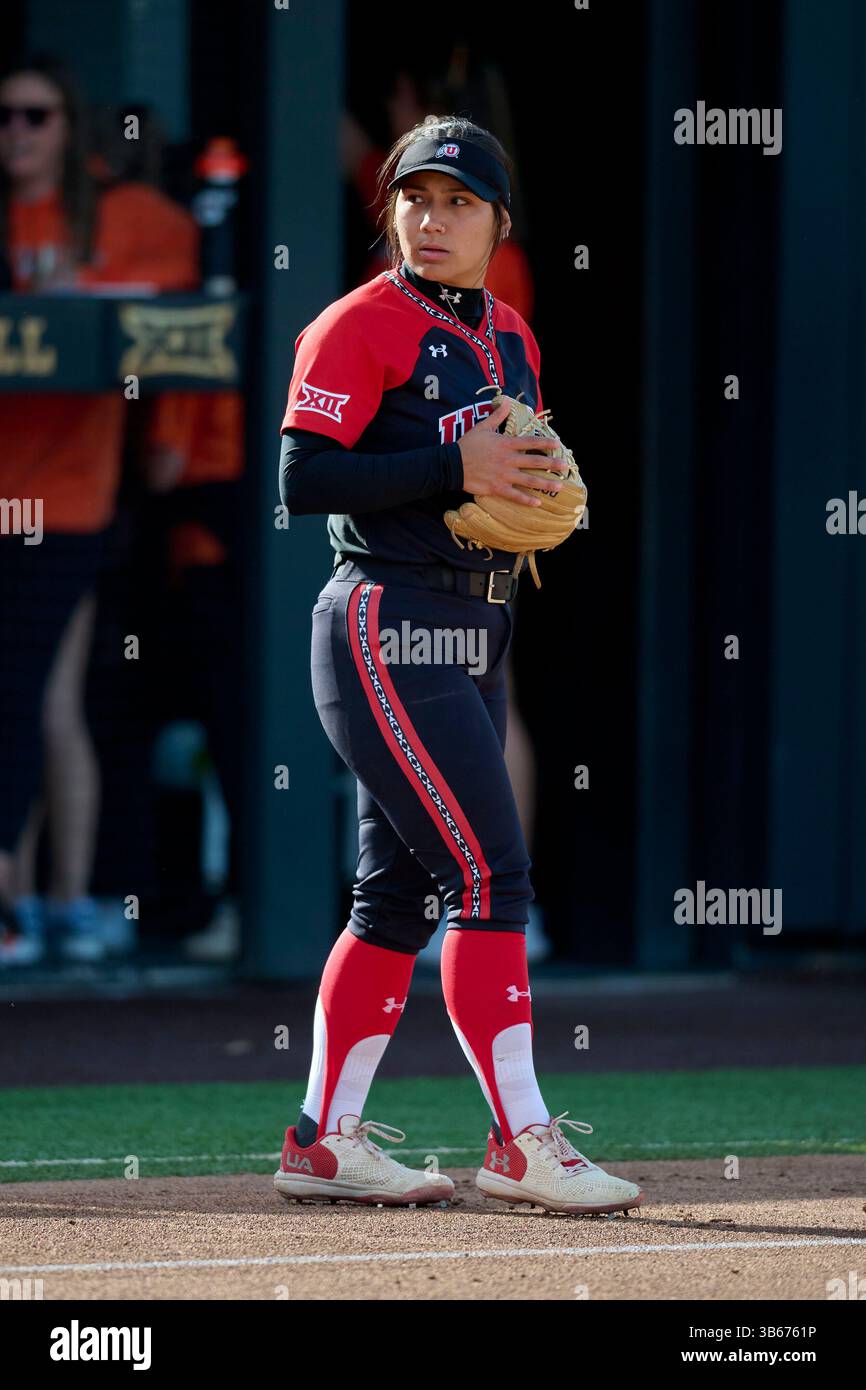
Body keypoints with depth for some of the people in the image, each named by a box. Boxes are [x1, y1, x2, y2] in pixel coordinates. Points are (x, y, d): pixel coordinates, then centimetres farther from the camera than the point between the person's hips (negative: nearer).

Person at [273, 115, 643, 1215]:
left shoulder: (510, 340, 15)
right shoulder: (359, 326, -9)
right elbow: (303, 478, -16)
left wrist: (548, 495, 3)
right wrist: (454, 471, -21)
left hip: (473, 632, 9)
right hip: (387, 629, -8)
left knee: (402, 891, 9)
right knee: (492, 872, -12)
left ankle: (326, 1140, 15)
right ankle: (521, 1143, -11)